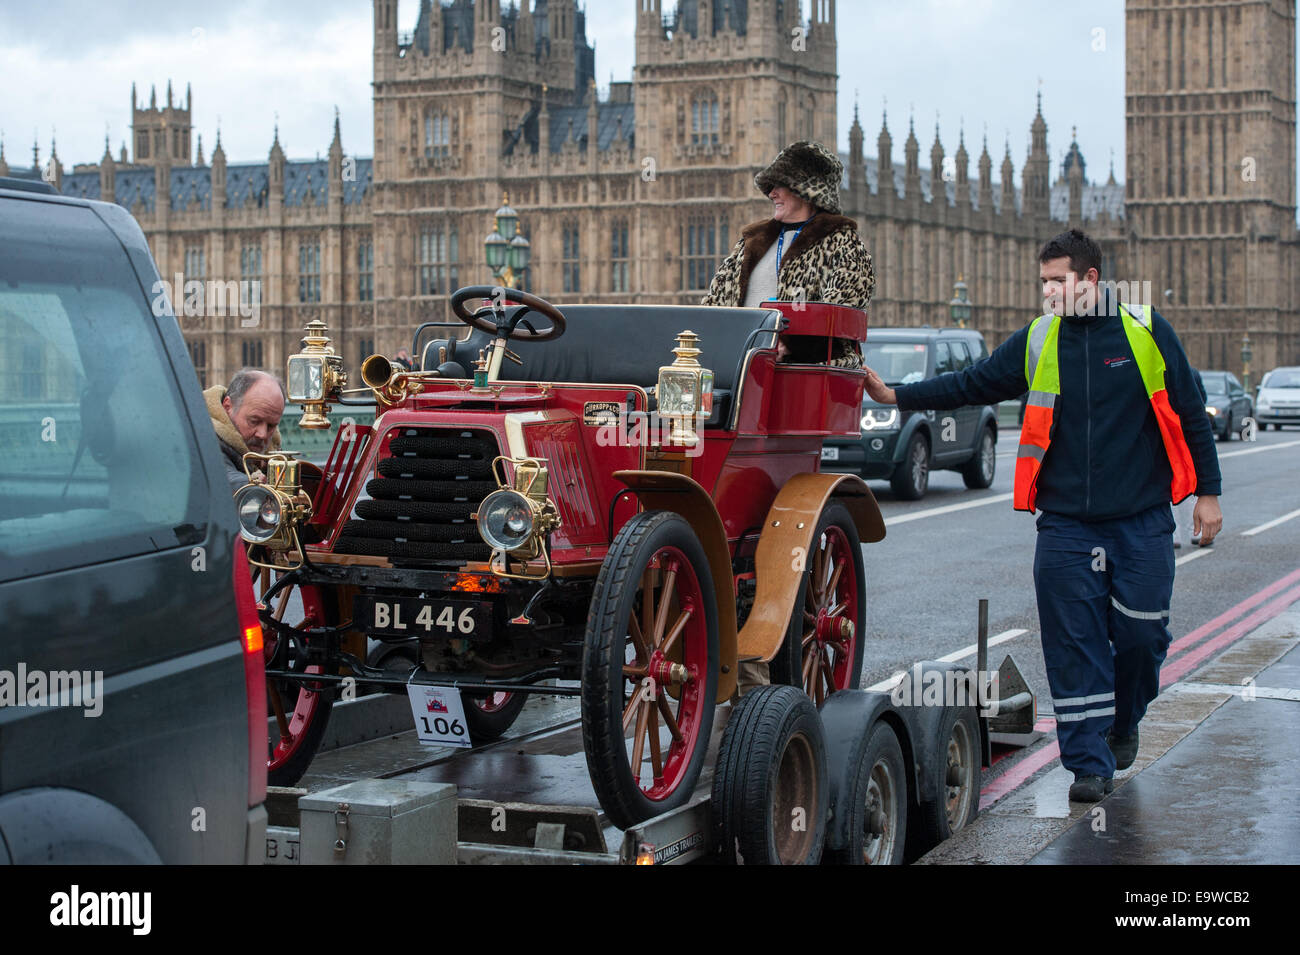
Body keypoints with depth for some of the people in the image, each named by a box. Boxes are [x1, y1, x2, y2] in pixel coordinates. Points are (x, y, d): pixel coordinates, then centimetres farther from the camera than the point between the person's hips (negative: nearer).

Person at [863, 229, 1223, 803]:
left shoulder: (1145, 331, -1)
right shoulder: (1036, 342, 4)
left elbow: (1190, 415, 4)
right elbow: (972, 386, 7)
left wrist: (1208, 492, 4)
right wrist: (895, 396, -2)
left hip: (1142, 522, -1)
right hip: (1065, 524, 1)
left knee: (1140, 635, 2)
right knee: (1075, 644, -2)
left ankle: (1124, 721, 31)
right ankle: (1090, 763, 6)